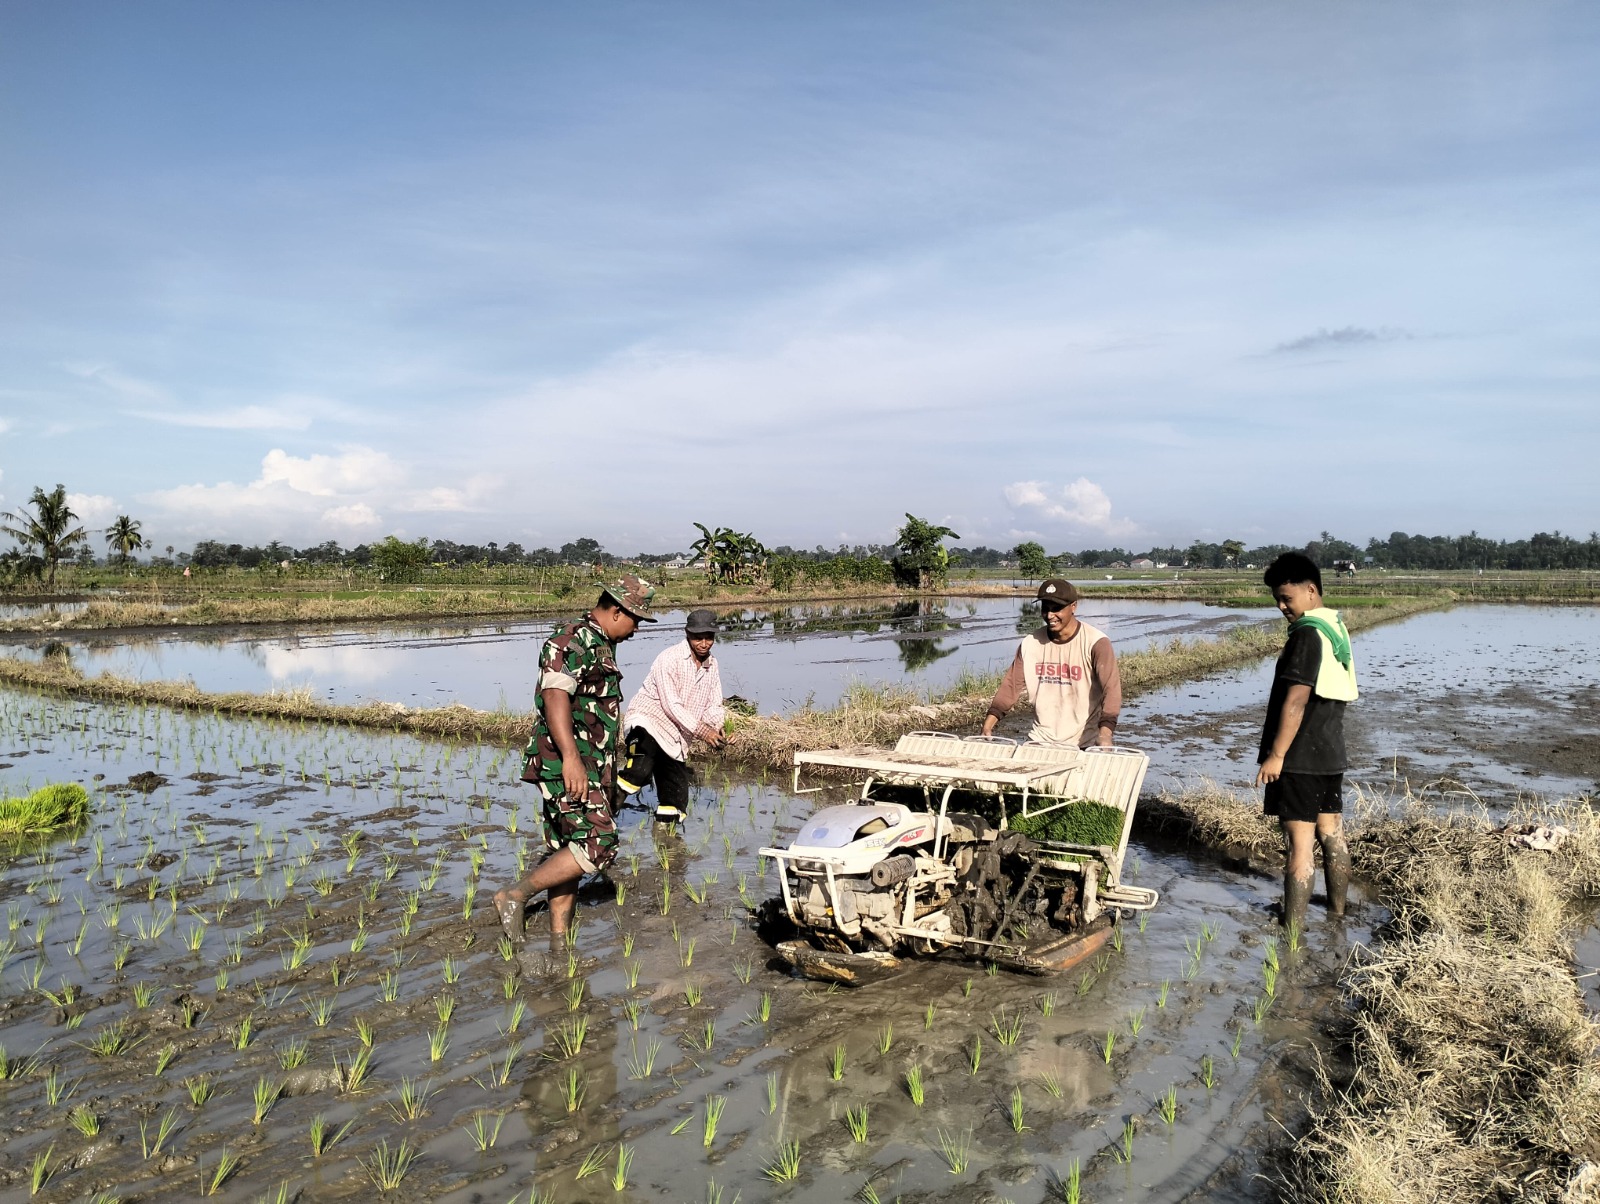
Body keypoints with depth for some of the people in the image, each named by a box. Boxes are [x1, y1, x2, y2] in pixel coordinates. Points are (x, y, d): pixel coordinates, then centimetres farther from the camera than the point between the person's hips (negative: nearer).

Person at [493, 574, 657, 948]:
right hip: (565, 764, -10)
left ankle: (559, 942, 16)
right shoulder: (574, 641, -12)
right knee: (598, 844, -17)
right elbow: (555, 695, -26)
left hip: (587, 767, 10)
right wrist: (570, 756, -36)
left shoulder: (601, 646, 20)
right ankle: (516, 895, -6)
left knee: (569, 853, 10)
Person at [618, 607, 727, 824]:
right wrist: (701, 731, -23)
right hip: (646, 722, -7)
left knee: (676, 802, 8)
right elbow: (671, 706, -17)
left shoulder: (712, 665, 10)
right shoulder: (670, 659, -12)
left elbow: (714, 706, 14)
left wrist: (720, 728, -8)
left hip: (675, 740, 7)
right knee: (639, 773, -35)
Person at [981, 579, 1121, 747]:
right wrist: (988, 724, -7)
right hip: (1039, 742, 4)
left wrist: (1105, 732, -36)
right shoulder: (1031, 643, 3)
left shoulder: (1095, 643, -11)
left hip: (1083, 745, -4)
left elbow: (1111, 687, -21)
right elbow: (1011, 685, 4)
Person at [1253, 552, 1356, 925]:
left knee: (1300, 843, -5)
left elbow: (1295, 700, -23)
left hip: (1300, 756, -9)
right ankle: (1338, 911, 30)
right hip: (1330, 752, 9)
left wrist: (1276, 754, -20)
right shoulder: (1337, 627, 11)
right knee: (1332, 833, 18)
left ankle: (1292, 930, 0)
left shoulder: (1307, 633, -18)